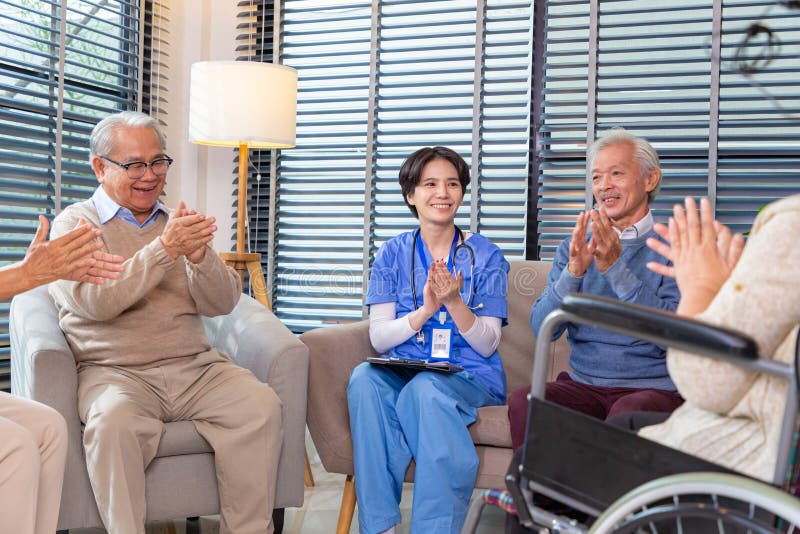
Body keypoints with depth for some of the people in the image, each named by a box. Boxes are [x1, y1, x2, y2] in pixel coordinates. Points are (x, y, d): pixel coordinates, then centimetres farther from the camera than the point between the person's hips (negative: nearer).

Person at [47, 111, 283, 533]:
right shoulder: (76, 224, 7)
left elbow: (222, 304, 8)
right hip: (114, 371, -3)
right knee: (113, 420, -36)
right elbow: (95, 302, -12)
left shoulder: (176, 224, 19)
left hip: (195, 367, 4)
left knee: (261, 404, -22)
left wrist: (199, 255, -12)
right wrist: (164, 249, -17)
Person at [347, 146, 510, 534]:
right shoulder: (392, 254, 9)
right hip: (403, 372, 2)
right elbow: (379, 338, 1)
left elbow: (487, 344, -2)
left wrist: (453, 302, -19)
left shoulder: (485, 255, 4)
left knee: (425, 389, -35)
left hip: (471, 376, -2)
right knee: (364, 378, -31)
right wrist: (425, 310, -16)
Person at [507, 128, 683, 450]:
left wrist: (615, 268, -19)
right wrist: (574, 271, -15)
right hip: (582, 384, 3)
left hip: (653, 387, -3)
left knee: (628, 412, -36)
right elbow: (542, 328, 1)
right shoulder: (577, 247, 13)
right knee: (522, 401, -26)